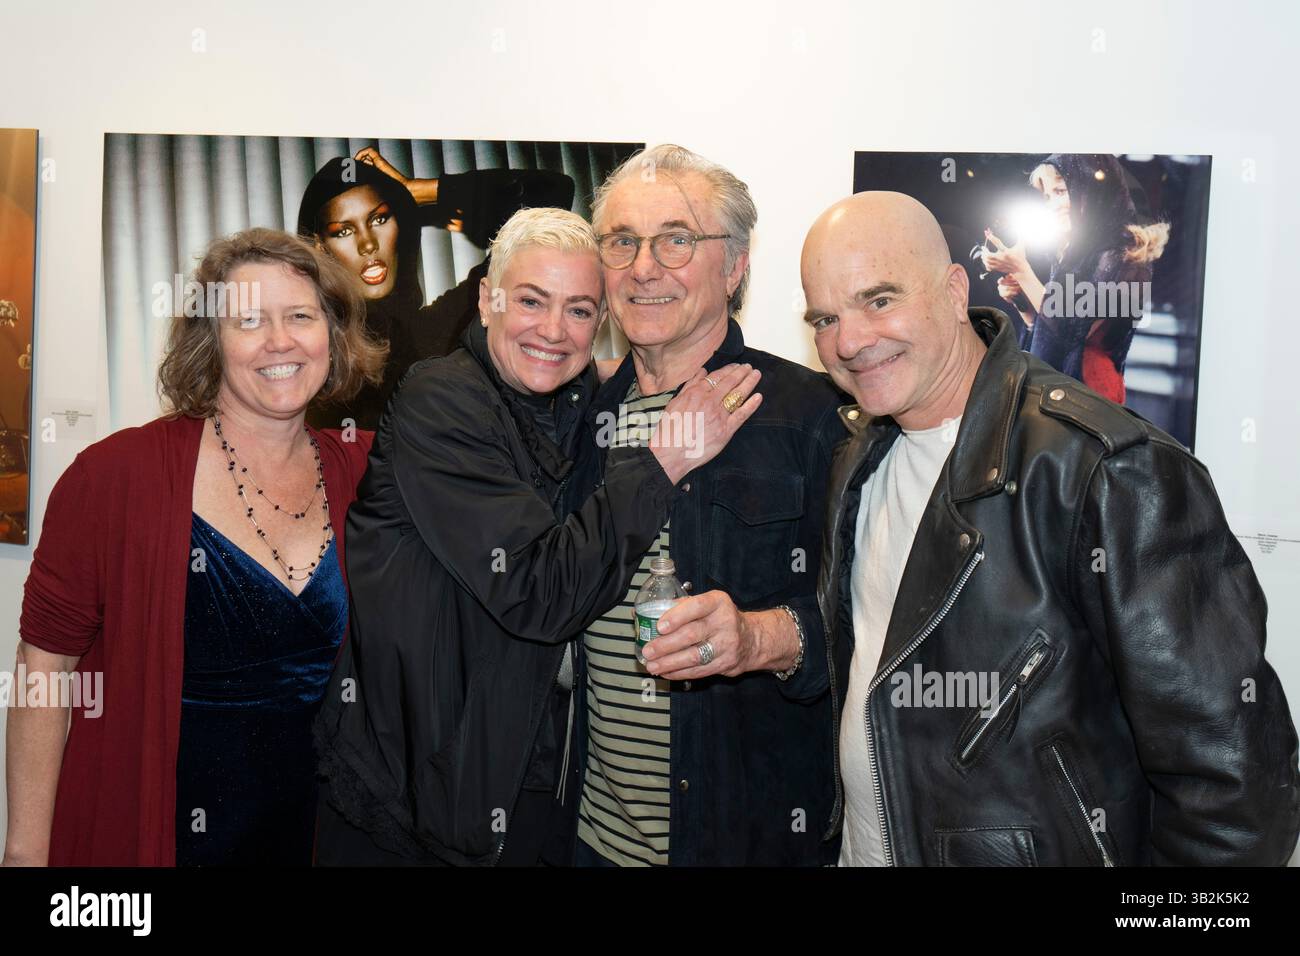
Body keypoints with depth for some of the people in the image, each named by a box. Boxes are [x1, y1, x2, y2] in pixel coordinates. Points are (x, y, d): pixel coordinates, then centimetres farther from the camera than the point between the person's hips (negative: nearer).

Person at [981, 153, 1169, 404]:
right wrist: (1019, 300, -2)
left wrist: (1021, 271, -17)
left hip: (1084, 389, -7)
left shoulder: (1121, 255, -13)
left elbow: (1071, 331, -19)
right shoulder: (1073, 250, 10)